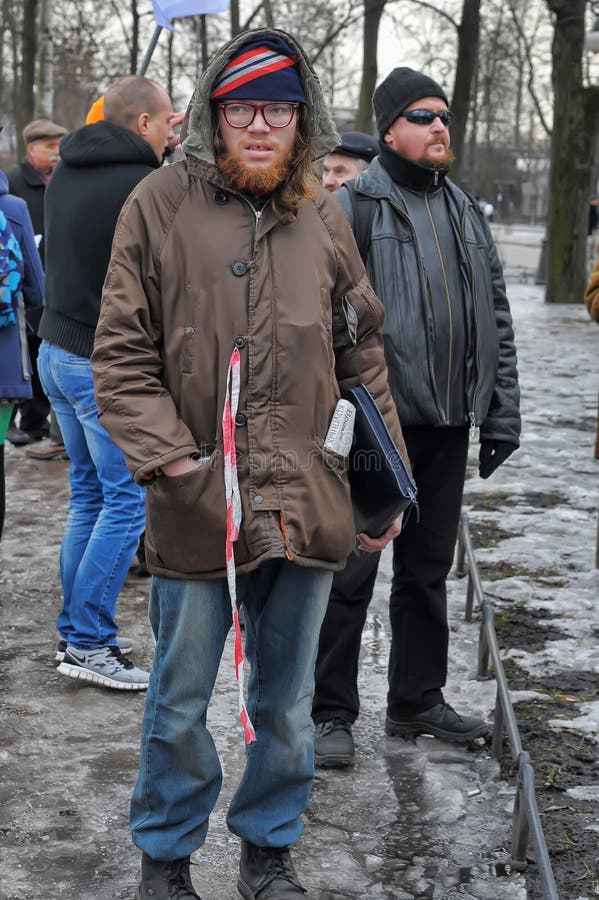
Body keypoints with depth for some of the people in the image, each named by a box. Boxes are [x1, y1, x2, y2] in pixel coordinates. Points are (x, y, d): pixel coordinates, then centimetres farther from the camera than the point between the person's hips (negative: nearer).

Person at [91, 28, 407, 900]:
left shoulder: (324, 217, 7)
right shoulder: (162, 203, -3)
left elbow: (362, 359, 12)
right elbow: (122, 354, -3)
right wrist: (168, 458, -14)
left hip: (308, 504, 3)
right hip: (197, 506, -2)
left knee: (286, 704, 16)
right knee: (180, 704, 12)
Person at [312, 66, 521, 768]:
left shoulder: (466, 214, 15)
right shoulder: (353, 208, -5)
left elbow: (496, 320, 17)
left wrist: (502, 413, 11)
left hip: (447, 424, 6)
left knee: (427, 569, 14)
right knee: (350, 571, -1)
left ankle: (416, 701, 28)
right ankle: (331, 714, 11)